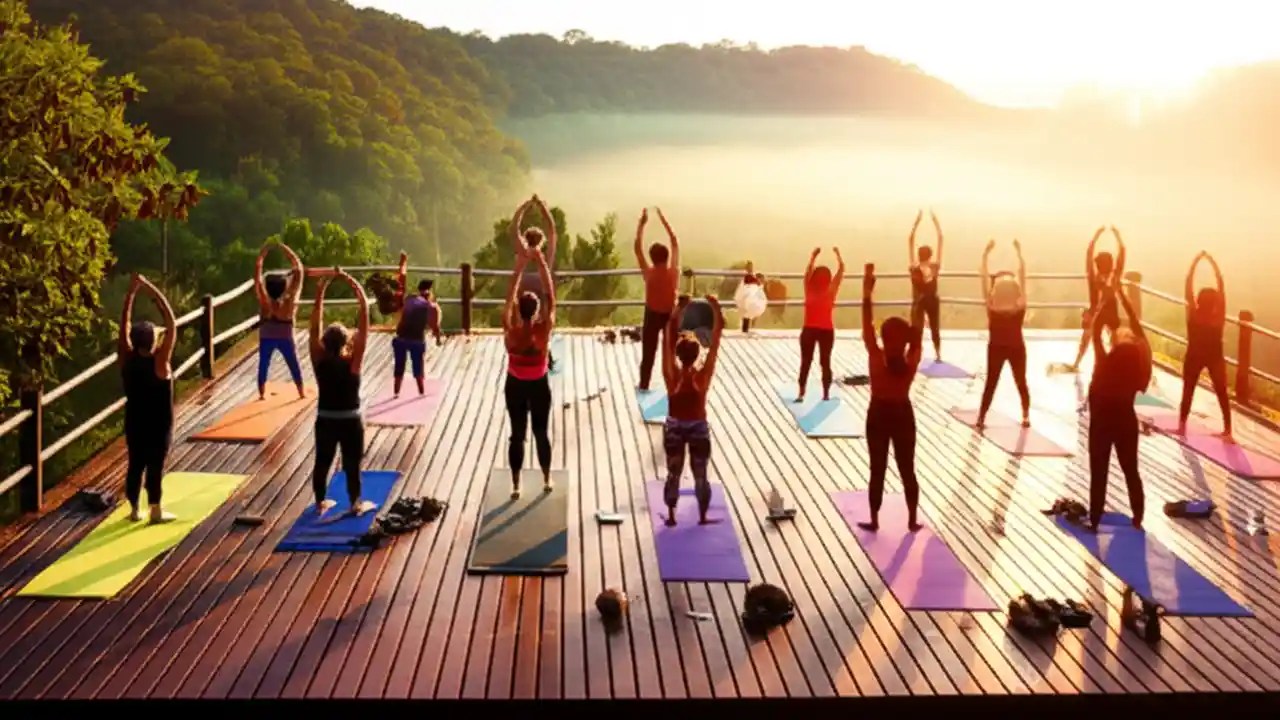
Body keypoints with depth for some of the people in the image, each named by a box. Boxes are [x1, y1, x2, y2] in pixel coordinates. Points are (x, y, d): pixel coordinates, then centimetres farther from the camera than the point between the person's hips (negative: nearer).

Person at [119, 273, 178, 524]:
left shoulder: (126, 359, -8)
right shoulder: (159, 361, -20)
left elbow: (125, 323, -4)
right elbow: (171, 324, -22)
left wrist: (131, 292, -6)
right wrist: (153, 291, -21)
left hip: (134, 422, 5)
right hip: (159, 423, -5)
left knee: (135, 464, 12)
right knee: (155, 465, 2)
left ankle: (135, 510, 20)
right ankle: (156, 511, 8)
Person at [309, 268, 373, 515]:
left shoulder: (319, 360, -15)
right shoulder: (352, 362, -22)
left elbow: (316, 319, -17)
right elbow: (364, 318, -26)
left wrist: (323, 284, -18)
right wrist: (354, 285, -26)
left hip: (324, 420, 3)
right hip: (350, 421, -3)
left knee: (322, 462, 16)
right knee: (352, 464, 11)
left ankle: (321, 502, 30)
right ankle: (356, 504, 25)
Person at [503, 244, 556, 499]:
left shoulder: (510, 330, -22)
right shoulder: (544, 329, -23)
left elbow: (509, 298, -14)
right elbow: (551, 296, -19)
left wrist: (519, 268, -13)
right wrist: (541, 264, -18)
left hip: (515, 386, 0)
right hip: (539, 386, 0)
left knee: (517, 434, 9)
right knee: (541, 432, 15)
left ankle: (515, 485, 14)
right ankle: (547, 479, 28)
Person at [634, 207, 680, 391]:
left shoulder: (649, 273, -22)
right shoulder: (674, 271, -18)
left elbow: (638, 247, -15)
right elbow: (675, 243, -8)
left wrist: (642, 222, -11)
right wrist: (664, 220, -3)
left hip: (653, 316, -1)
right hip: (671, 315, 1)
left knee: (648, 355, 10)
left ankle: (643, 388, 17)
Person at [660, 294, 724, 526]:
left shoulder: (672, 375, -20)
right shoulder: (703, 375, -21)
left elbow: (668, 336, -18)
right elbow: (715, 341, -20)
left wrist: (679, 310, -18)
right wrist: (715, 308, -18)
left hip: (674, 427, 1)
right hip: (699, 427, 0)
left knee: (673, 473, 13)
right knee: (700, 474, 12)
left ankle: (671, 516, 19)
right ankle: (703, 517, 20)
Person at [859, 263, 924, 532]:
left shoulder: (877, 360, -21)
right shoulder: (912, 361, -16)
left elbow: (867, 329, -21)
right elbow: (917, 332, -10)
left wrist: (867, 293, -20)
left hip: (878, 415, -2)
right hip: (903, 414, 2)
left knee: (878, 469, 7)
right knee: (907, 469, 11)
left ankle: (874, 520, 13)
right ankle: (913, 520, 17)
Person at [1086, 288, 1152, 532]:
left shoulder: (1105, 365, -24)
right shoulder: (1138, 366, -15)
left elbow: (1095, 332, -22)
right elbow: (1136, 326, -9)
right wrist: (1122, 295, -7)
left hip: (1102, 423, -3)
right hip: (1126, 422, 3)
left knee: (1098, 473, 6)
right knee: (1131, 471, 16)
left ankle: (1094, 521, 11)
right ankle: (1138, 519, 22)